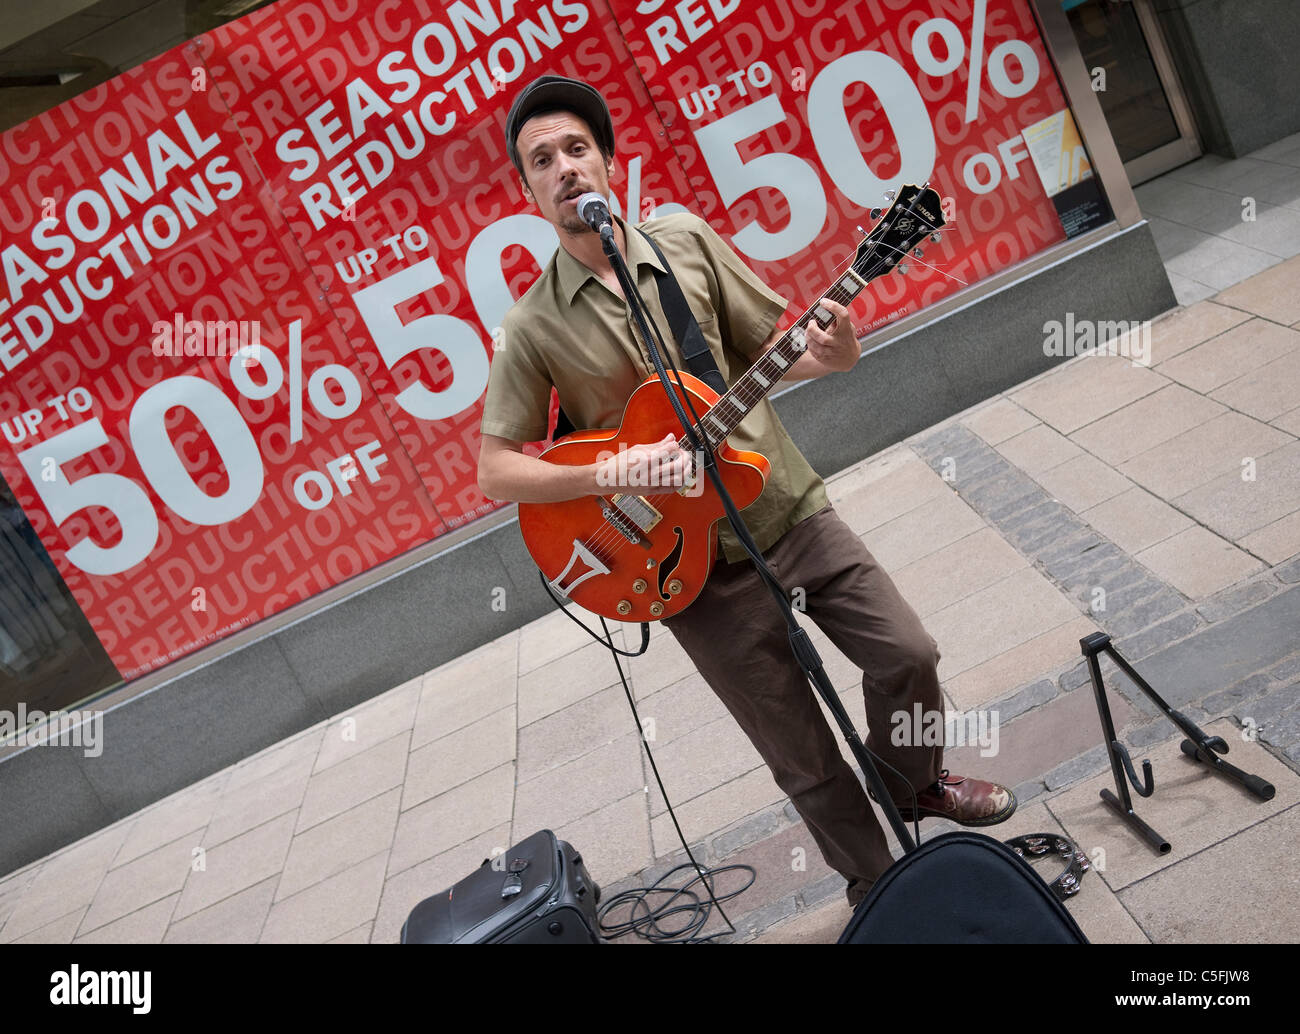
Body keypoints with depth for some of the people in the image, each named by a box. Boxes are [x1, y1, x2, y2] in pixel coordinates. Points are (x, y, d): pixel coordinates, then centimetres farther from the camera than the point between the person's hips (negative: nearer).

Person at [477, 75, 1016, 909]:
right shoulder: (533, 327, -7)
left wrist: (828, 354, -18)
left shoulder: (688, 242, 0)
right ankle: (880, 887, 35)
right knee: (806, 762, 8)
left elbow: (771, 347, 5)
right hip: (698, 570, -2)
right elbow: (495, 471, -6)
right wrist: (614, 470, -20)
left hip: (792, 510, 3)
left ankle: (915, 785, 39)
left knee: (909, 658, 6)